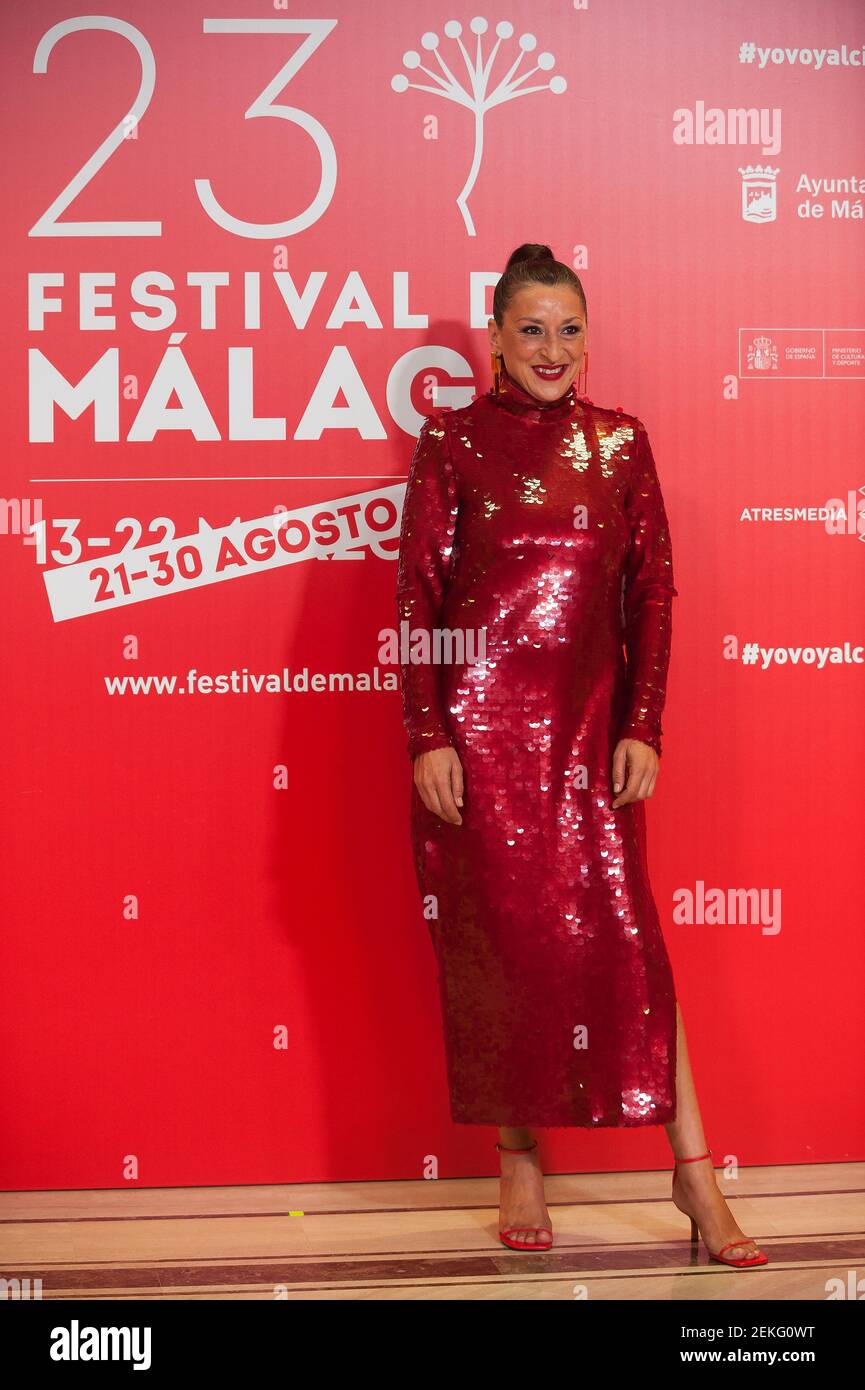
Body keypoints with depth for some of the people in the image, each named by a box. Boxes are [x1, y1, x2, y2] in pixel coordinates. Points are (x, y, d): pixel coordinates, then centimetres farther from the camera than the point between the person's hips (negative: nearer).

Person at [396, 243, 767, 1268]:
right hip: (481, 722, -1)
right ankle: (518, 1159, 18)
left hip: (589, 723, 1)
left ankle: (691, 1169, 5)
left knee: (624, 933, -2)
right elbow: (418, 592, -1)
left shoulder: (621, 441, 8)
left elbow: (652, 589, 6)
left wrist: (642, 726, -1)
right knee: (498, 935, 4)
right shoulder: (452, 441, 2)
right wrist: (427, 736, -7)